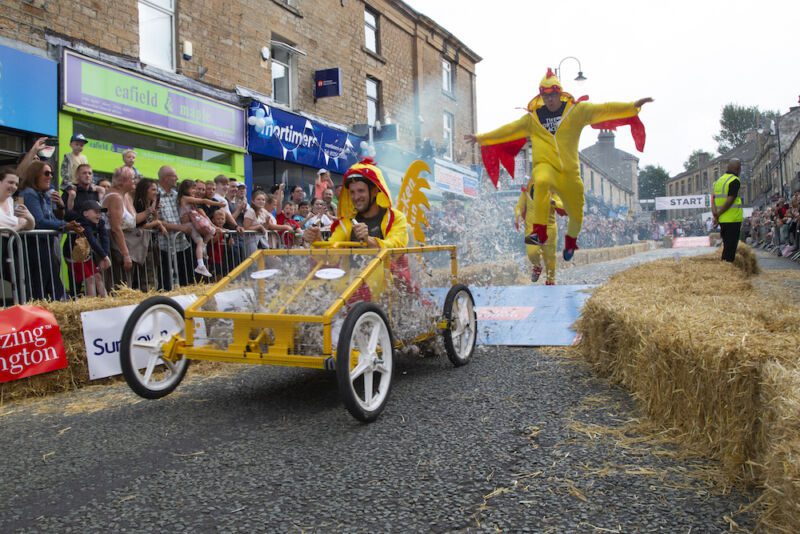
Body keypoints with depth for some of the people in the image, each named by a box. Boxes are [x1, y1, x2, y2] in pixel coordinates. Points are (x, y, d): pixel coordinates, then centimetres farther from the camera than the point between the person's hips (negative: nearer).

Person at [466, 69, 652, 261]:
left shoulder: (576, 111, 4)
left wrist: (633, 106, -8)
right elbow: (507, 130, 11)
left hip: (569, 171, 2)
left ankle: (570, 241, 40)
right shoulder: (532, 118, 7)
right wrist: (480, 138, 11)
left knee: (577, 214, 7)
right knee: (542, 182, -38)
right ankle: (539, 232, -37)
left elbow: (604, 109, -1)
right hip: (545, 166, -1)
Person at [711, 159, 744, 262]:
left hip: (722, 219, 7)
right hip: (733, 219, -7)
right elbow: (730, 201, -17)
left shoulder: (718, 180, 12)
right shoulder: (735, 181, -11)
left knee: (726, 245, 15)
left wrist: (715, 214, -4)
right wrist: (718, 214, -10)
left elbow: (713, 200, 5)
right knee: (731, 247, -3)